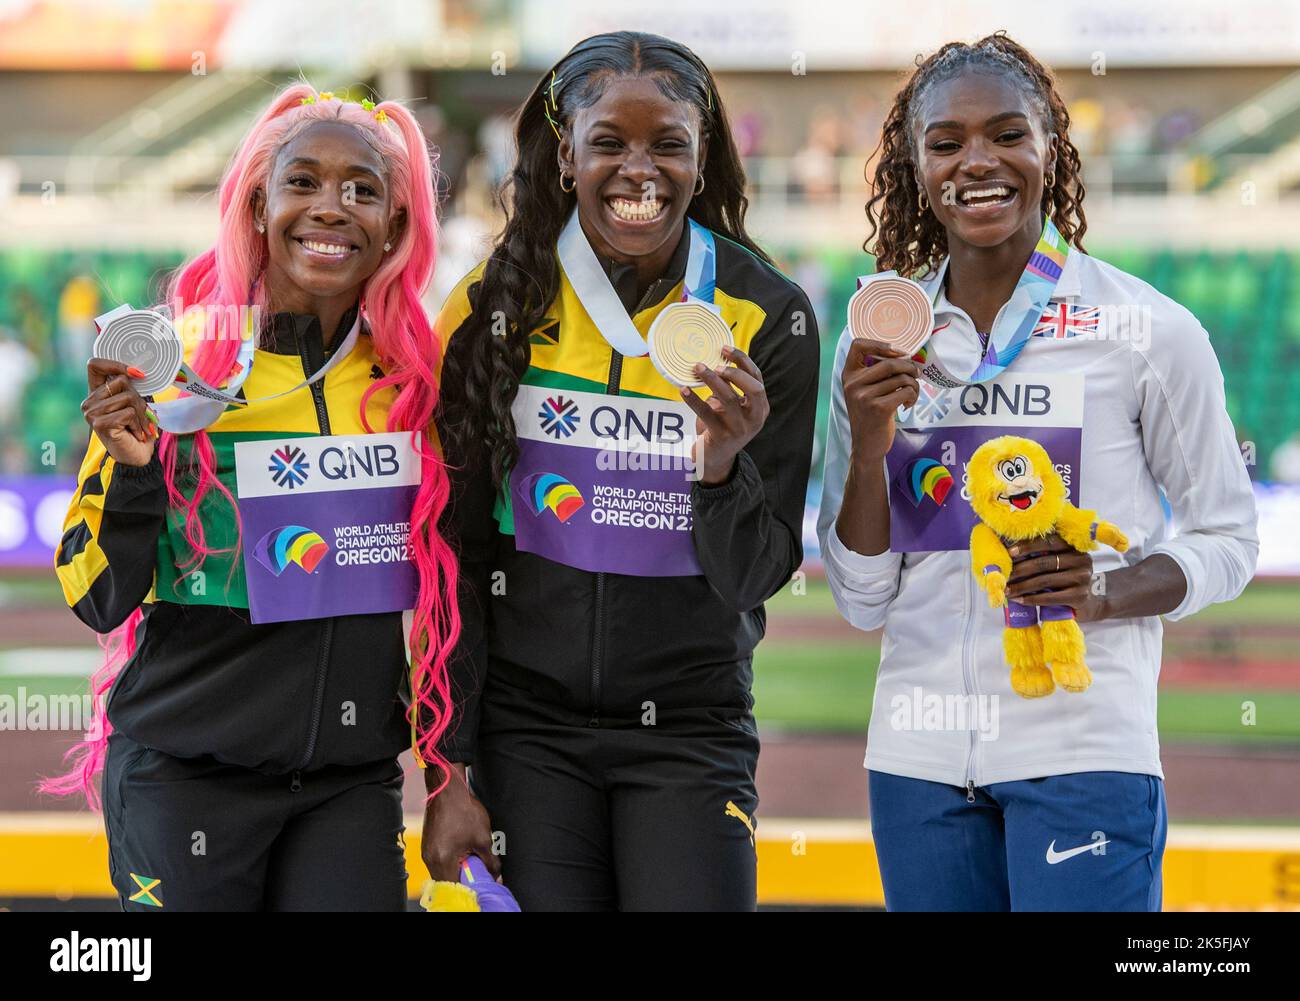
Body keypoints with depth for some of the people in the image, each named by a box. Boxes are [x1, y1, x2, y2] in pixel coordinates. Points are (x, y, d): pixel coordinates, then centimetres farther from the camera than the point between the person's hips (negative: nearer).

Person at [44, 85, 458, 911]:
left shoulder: (411, 381, 4)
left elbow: (444, 590, 15)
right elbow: (100, 600, -4)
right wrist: (134, 470, -20)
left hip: (353, 783, 3)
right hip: (183, 773, -3)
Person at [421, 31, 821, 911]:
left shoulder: (769, 317, -4)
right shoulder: (498, 305, -4)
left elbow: (757, 576, -2)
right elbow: (457, 556, 1)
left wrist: (723, 467, -22)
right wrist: (450, 773, -2)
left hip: (690, 729, 0)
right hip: (526, 726, 0)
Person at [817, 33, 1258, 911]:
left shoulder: (1146, 329, -3)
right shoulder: (879, 343, 7)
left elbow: (1228, 540, 3)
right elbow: (863, 600, 8)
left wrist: (1107, 591, -15)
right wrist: (868, 447, -8)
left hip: (1083, 749, -3)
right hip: (920, 754, 3)